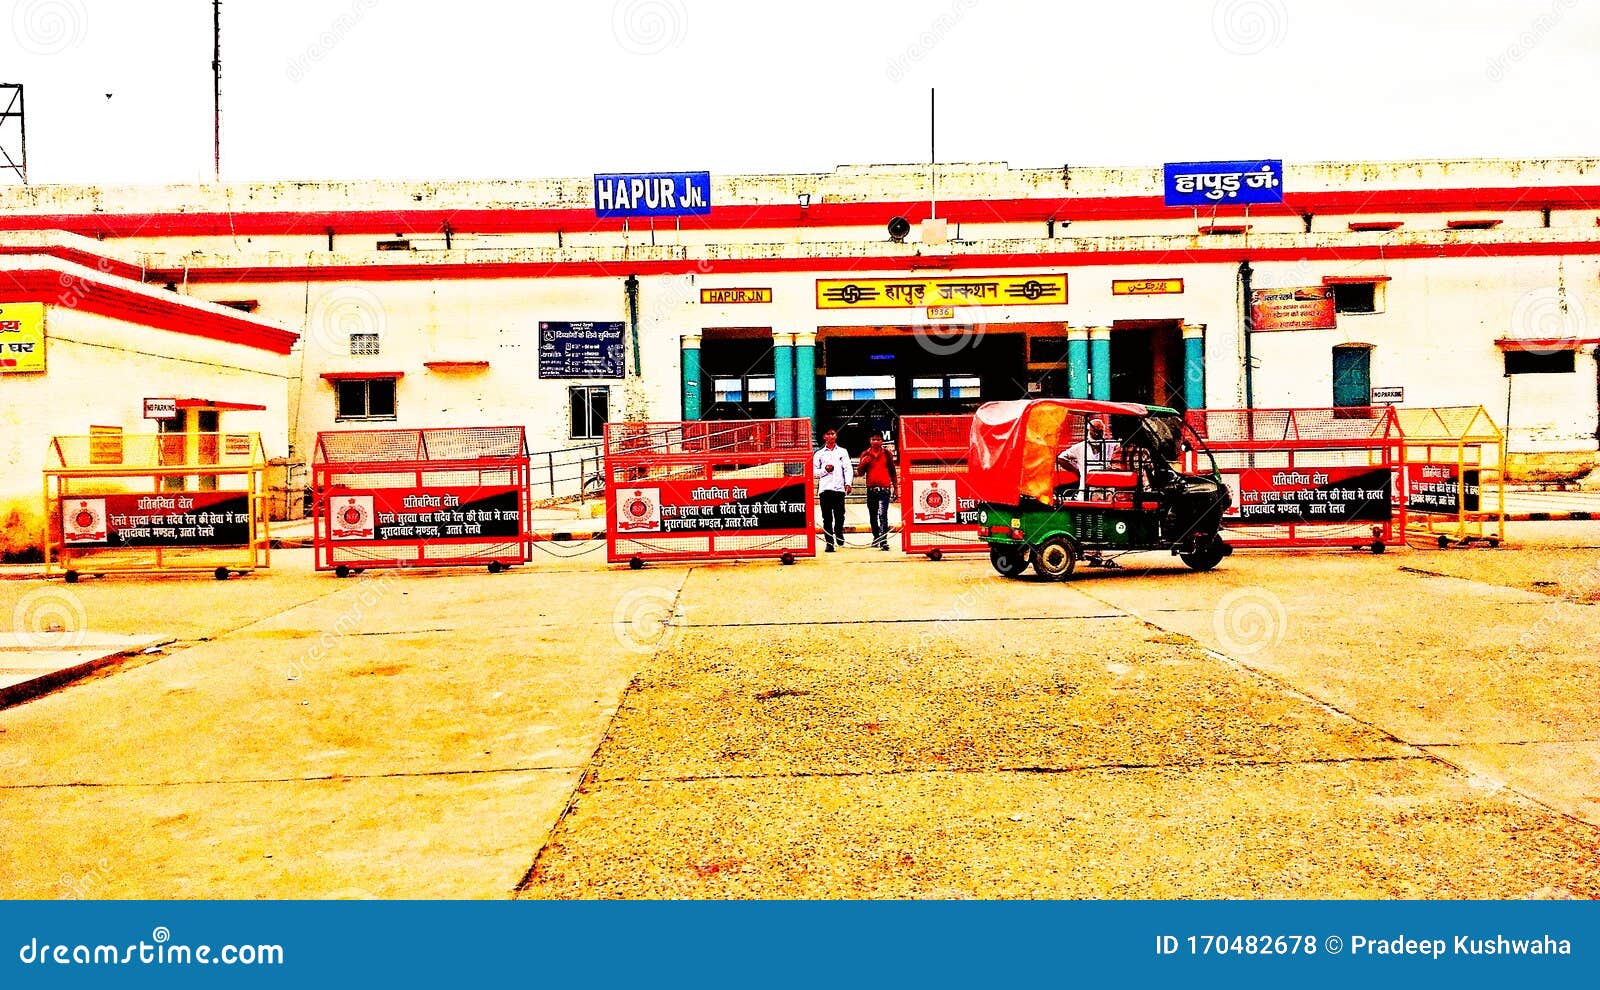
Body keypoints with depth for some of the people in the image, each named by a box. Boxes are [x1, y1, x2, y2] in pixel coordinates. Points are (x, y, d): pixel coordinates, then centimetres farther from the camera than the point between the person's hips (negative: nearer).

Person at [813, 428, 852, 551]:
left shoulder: (843, 452, 14)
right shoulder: (819, 453, 13)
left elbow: (847, 468, 8)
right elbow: (814, 471, 11)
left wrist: (848, 483, -6)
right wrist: (825, 470, -6)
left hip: (839, 488, 0)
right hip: (824, 489, 0)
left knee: (840, 515, -5)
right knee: (827, 517, -2)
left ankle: (839, 534, 23)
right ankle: (829, 542, 1)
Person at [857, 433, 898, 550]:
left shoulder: (887, 453, 5)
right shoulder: (865, 454, 7)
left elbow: (892, 472, 11)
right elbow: (861, 473, 7)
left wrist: (895, 488, 11)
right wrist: (864, 463, -12)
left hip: (885, 489, -3)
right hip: (871, 490, 3)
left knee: (883, 514, -15)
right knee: (872, 516, 11)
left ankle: (883, 541, -20)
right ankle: (876, 538, 27)